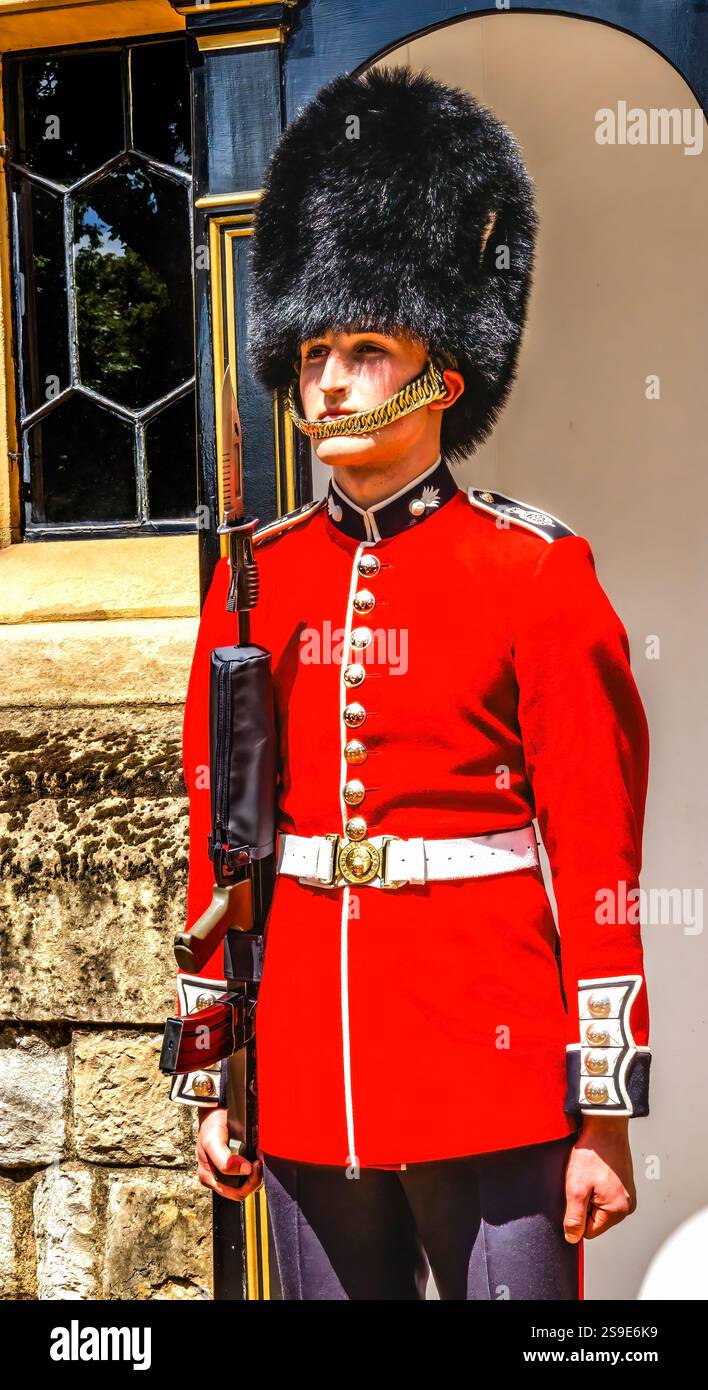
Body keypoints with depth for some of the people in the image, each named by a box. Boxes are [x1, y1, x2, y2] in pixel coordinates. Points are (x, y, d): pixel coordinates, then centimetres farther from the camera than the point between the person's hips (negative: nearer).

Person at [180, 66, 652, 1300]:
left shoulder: (539, 574, -6)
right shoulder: (253, 582, 5)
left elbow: (601, 861, -7)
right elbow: (217, 842, 9)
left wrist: (606, 1117, -8)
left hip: (496, 1080, -3)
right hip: (306, 1092, 4)